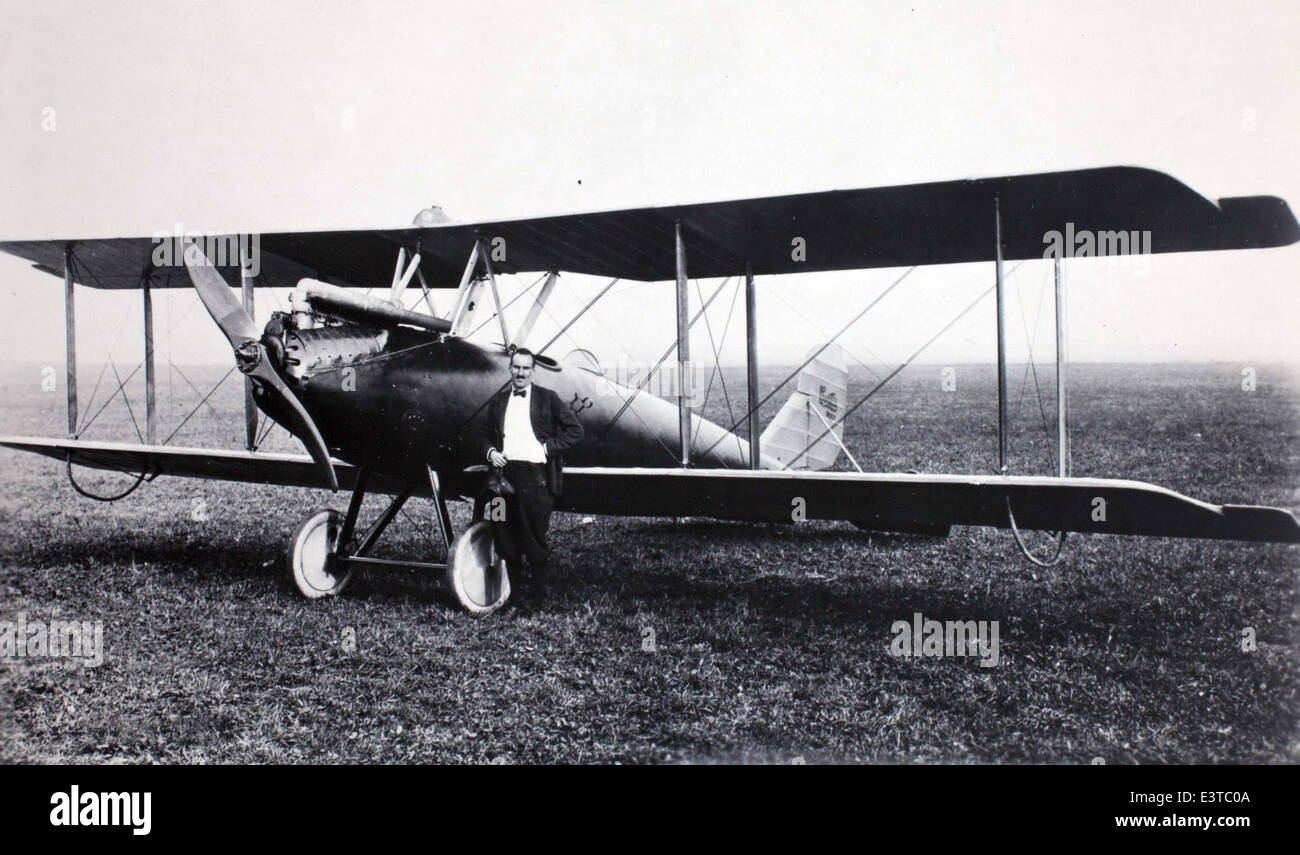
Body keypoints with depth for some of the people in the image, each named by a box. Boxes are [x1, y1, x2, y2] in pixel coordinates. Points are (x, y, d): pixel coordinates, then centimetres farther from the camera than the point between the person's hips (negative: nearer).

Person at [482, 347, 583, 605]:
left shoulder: (547, 399, 5)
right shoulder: (498, 401, 16)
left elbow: (575, 429, 4)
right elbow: (488, 436, 24)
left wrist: (549, 447, -6)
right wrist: (491, 452, 2)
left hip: (536, 475, -4)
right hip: (505, 474, 4)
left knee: (536, 537, -2)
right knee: (505, 535, 6)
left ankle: (540, 593, 8)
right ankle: (514, 588, 17)